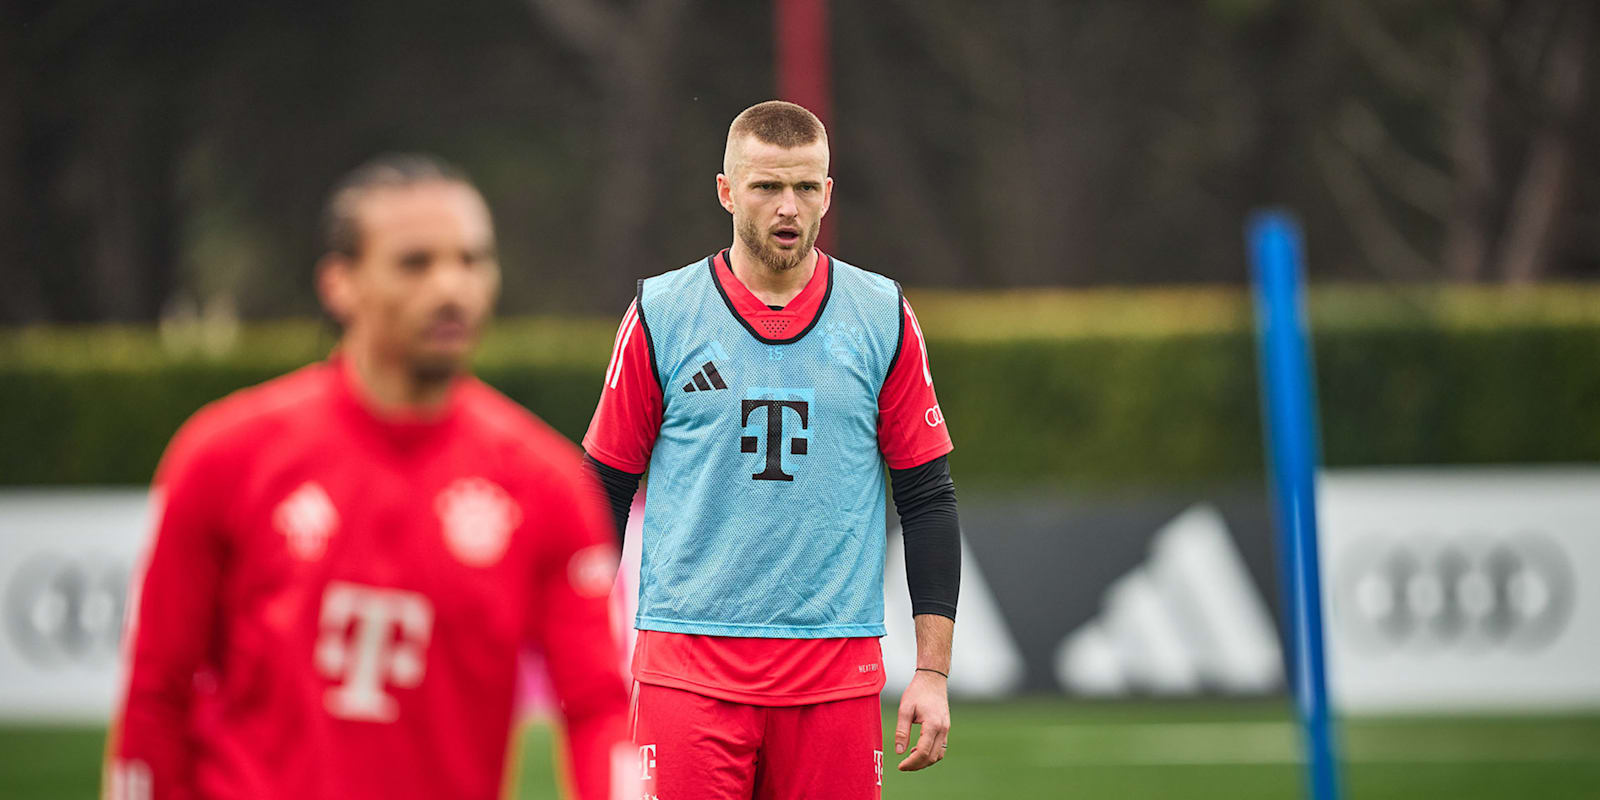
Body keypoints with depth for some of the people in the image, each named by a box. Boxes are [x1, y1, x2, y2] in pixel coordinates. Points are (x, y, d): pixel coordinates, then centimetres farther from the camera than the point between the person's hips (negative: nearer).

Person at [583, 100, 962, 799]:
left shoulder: (882, 317, 6)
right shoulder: (661, 316, 2)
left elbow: (927, 498, 7)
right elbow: (605, 490, 7)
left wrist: (933, 670, 1)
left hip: (837, 668, 1)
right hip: (688, 663, -1)